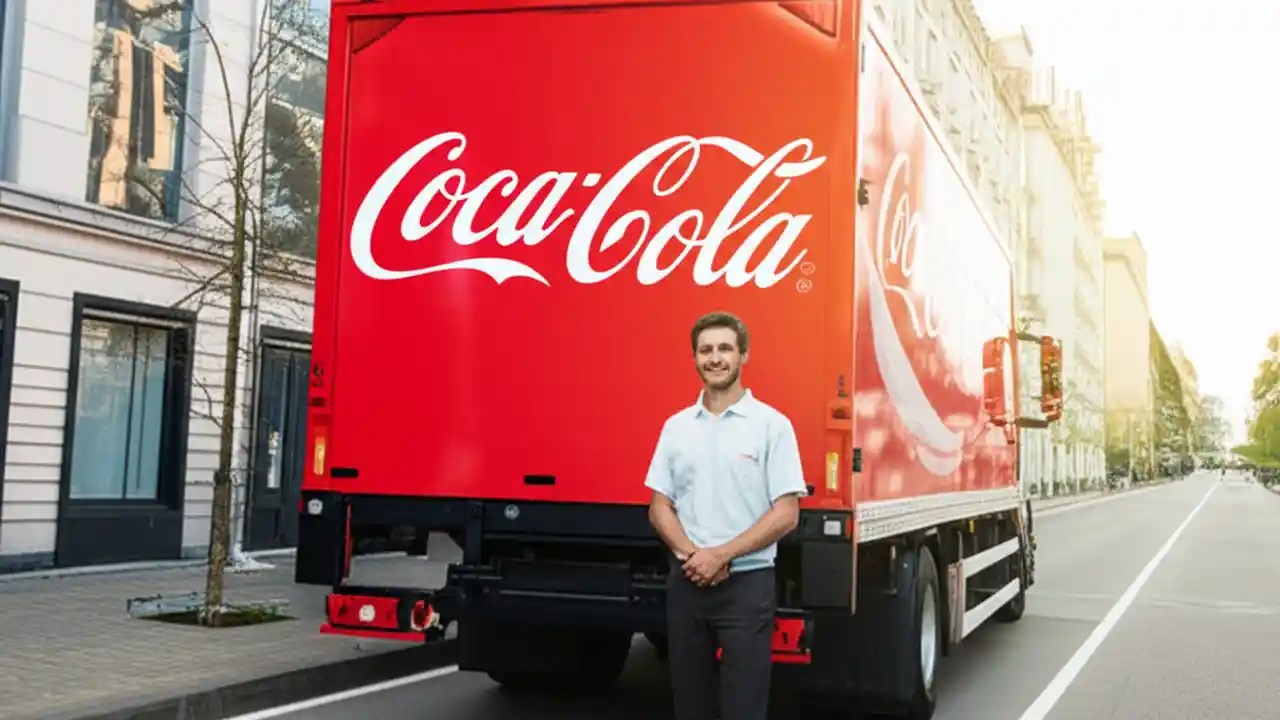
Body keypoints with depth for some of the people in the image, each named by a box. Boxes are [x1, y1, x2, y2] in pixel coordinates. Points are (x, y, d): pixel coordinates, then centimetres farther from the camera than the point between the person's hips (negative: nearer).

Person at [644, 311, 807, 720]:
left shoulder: (772, 425, -5)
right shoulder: (676, 426, 8)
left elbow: (786, 515, -9)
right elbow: (659, 507, 7)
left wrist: (720, 555, -15)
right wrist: (690, 555, -11)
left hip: (747, 584, -4)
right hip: (686, 583, 4)